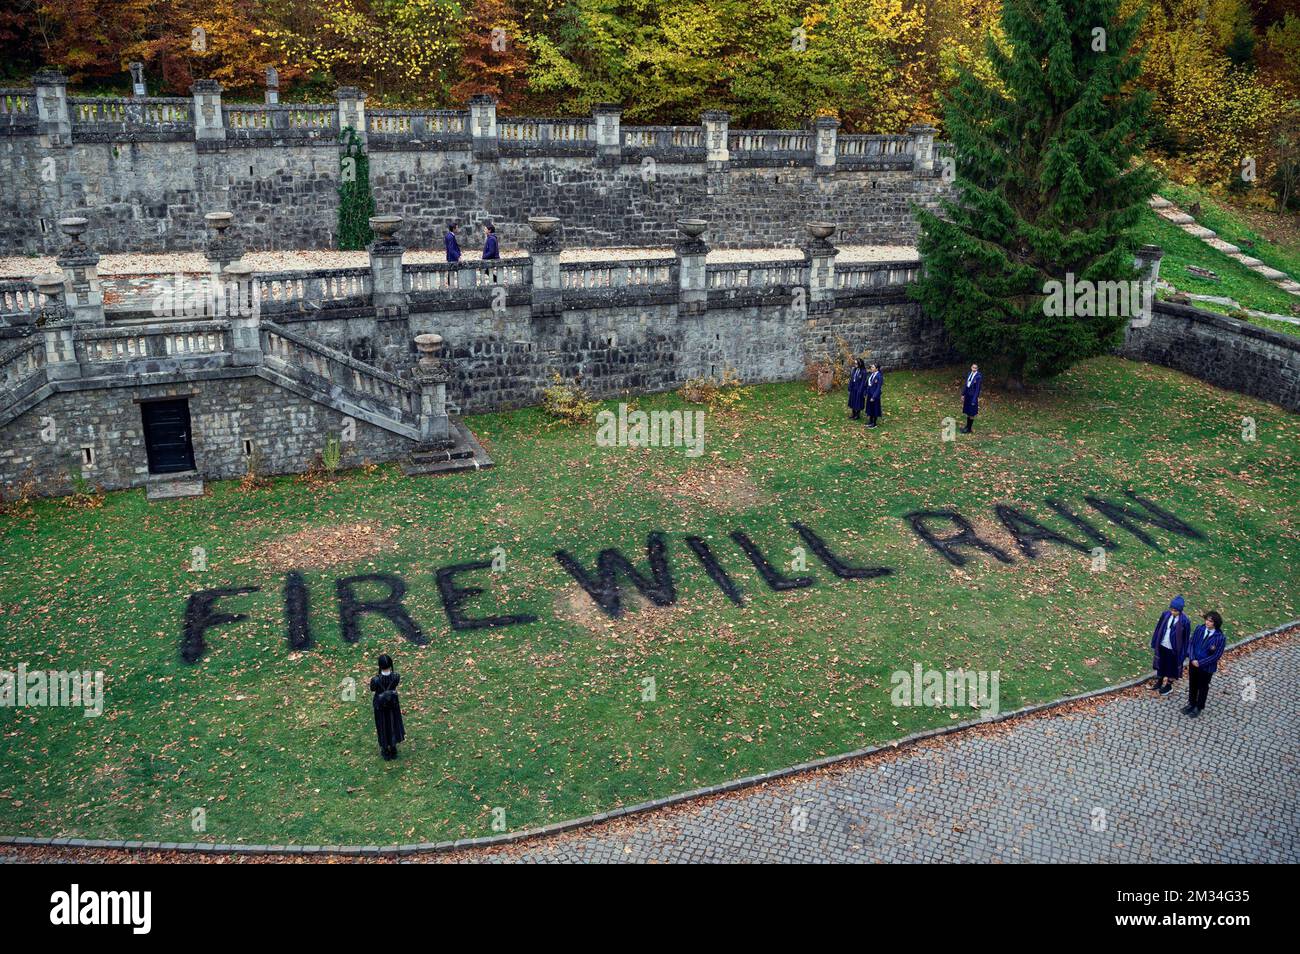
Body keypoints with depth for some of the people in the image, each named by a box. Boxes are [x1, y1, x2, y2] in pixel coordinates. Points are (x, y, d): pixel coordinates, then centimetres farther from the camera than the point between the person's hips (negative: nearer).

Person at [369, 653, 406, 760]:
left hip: (380, 705, -2)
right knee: (393, 723, 26)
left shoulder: (376, 680, -35)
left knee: (383, 727, 22)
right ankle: (393, 750, 45)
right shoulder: (396, 677, -29)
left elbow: (372, 690, -12)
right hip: (393, 703, 2)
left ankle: (385, 751, 42)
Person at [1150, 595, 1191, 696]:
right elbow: (1158, 628, 1)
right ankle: (1160, 681, 42)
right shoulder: (1165, 614, -12)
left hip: (1174, 649, -4)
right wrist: (1155, 642, 5)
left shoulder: (1184, 621, -22)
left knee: (1172, 667, 16)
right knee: (1161, 664, 21)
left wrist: (1183, 653, -9)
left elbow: (1185, 638, -13)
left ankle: (1169, 686, 36)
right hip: (1162, 646, 4)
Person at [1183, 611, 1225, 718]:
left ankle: (1199, 707, 38)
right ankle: (1191, 703, 43)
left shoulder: (1220, 638, -23)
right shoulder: (1199, 629, -10)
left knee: (1203, 687, 18)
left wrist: (1200, 663, -18)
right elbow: (1191, 643, -2)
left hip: (1207, 667, -4)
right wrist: (1192, 659, -14)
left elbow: (1216, 656, -19)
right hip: (1193, 663, 4)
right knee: (1192, 684, 22)